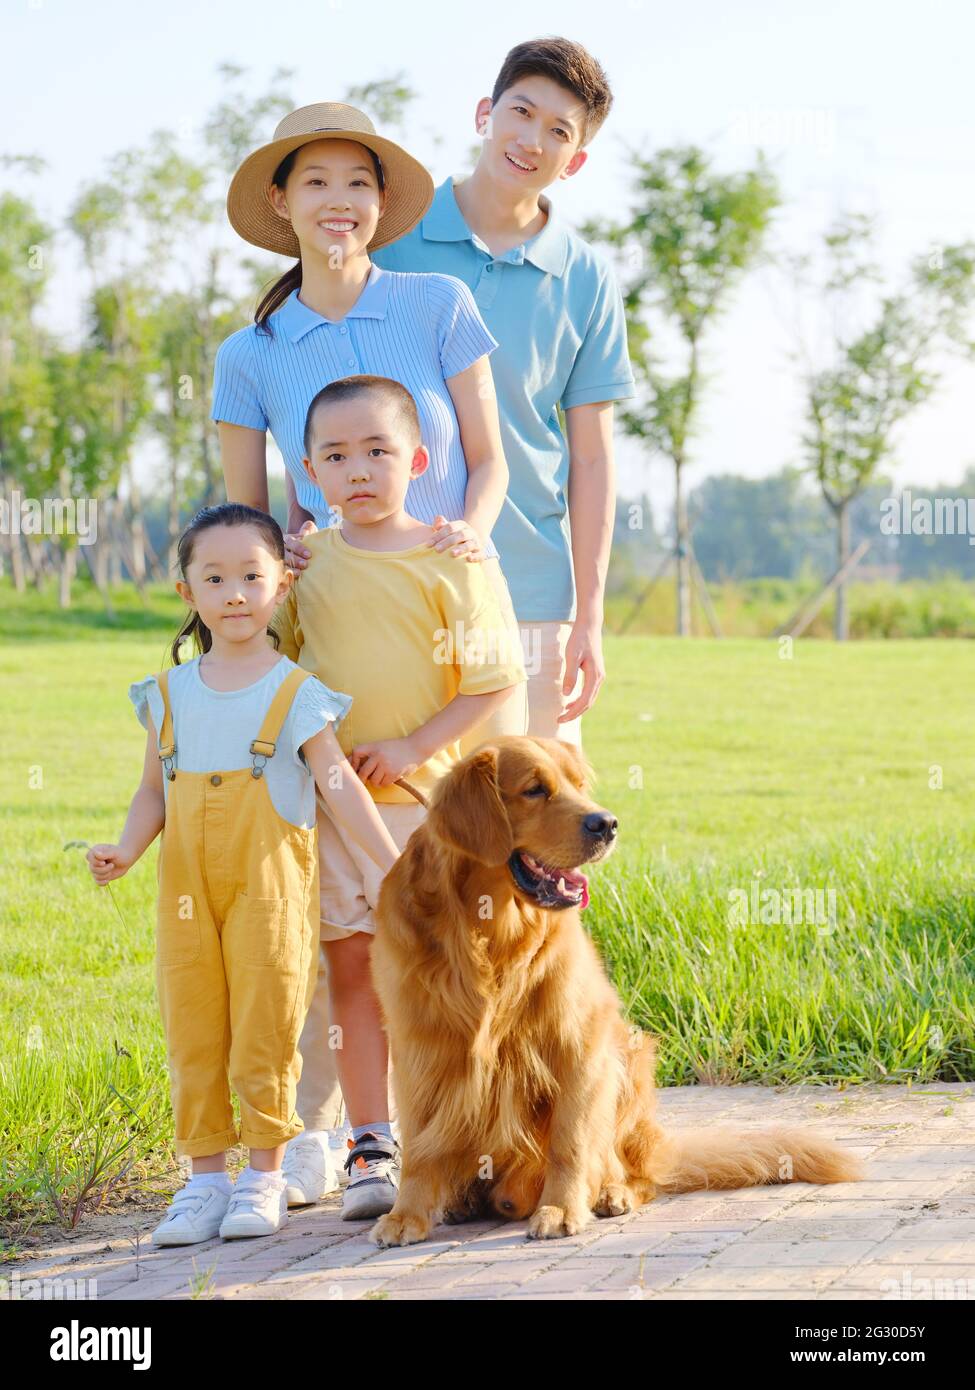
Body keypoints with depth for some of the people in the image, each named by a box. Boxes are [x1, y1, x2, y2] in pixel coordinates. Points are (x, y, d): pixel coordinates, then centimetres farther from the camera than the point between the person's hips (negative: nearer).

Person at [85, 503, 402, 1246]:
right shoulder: (171, 694, 10)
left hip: (269, 887, -3)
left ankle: (265, 1176, 9)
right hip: (188, 891, 4)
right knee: (192, 1032, 5)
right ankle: (205, 1177, 14)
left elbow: (339, 784, -5)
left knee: (264, 1030, -1)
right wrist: (126, 853, -5)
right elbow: (154, 792, 13)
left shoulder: (296, 693, -1)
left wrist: (396, 868, -13)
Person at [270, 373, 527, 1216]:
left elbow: (497, 678, -7)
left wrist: (415, 746, -13)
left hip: (425, 796, -3)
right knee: (353, 965, 4)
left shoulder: (449, 561, -6)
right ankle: (372, 1146, 10)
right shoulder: (306, 561, 7)